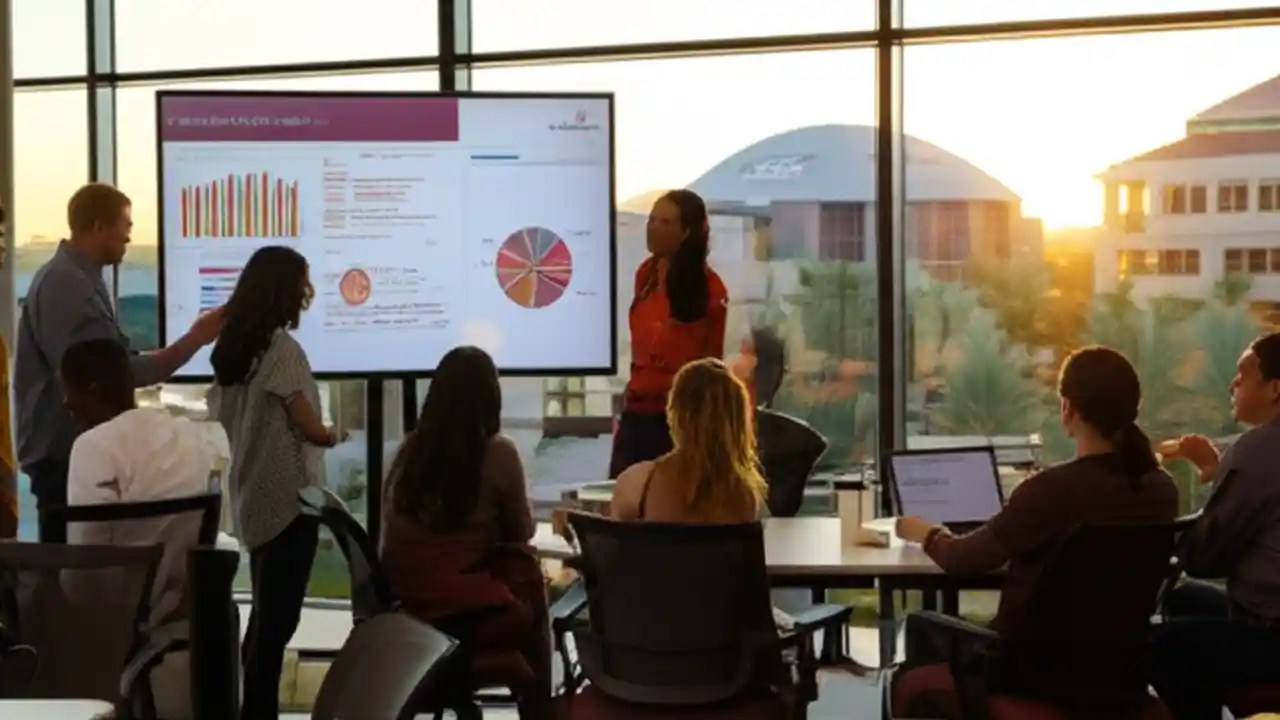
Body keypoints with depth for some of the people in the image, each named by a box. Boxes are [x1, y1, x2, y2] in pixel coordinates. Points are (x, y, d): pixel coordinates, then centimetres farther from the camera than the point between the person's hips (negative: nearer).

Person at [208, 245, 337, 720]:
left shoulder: (233, 345, 10)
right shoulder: (281, 346, -14)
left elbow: (220, 413, 17)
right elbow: (309, 428, -15)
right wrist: (333, 436, 5)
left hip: (253, 498, 9)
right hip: (289, 499, -9)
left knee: (265, 615, 17)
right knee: (278, 618, -3)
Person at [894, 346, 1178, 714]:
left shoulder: (1054, 488, -21)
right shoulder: (1162, 490, -4)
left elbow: (966, 560, -8)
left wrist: (928, 533, 14)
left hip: (1046, 673, -6)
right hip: (1123, 672, 6)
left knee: (922, 626, 20)